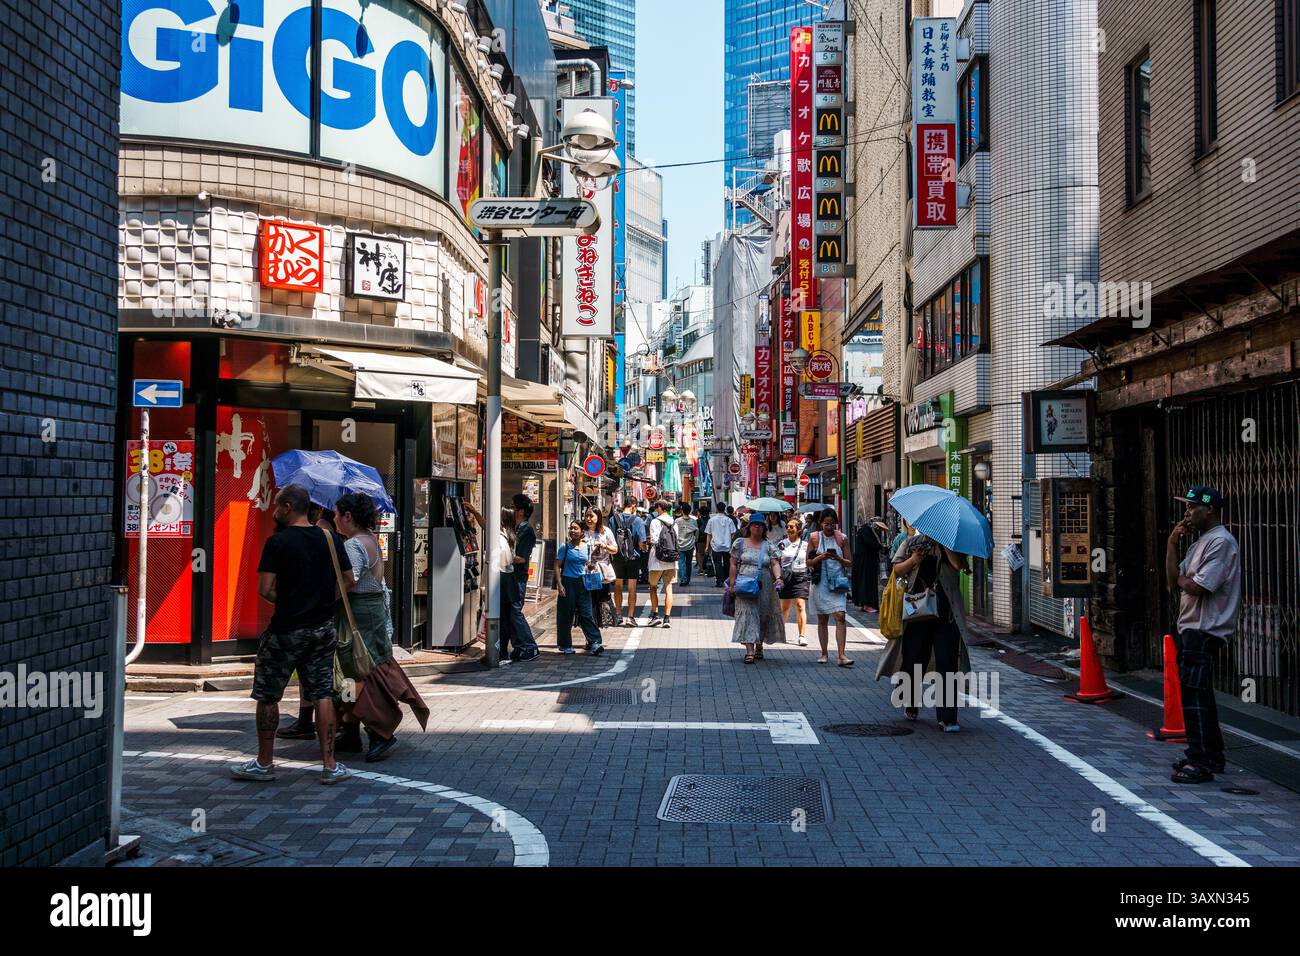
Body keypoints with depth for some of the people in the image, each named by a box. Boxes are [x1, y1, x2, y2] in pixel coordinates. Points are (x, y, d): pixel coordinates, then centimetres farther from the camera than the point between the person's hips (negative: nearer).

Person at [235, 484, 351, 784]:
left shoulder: (278, 542, -11)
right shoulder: (331, 539, 3)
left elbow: (265, 590, -14)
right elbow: (348, 581, 8)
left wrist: (284, 601, 5)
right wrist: (323, 601, 12)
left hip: (285, 631, -4)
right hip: (323, 628, 5)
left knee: (268, 696, 10)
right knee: (323, 695, 8)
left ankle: (264, 763, 19)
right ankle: (329, 765, 7)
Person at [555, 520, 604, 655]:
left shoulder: (587, 547, 7)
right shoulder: (565, 547, -3)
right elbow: (557, 566, -3)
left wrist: (590, 567, -3)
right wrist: (560, 584, -11)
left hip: (583, 583, 2)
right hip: (568, 582, -2)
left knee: (586, 614, -3)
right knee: (566, 615, 3)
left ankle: (594, 643, -7)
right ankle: (565, 645, 14)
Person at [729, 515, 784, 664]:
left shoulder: (768, 545, 9)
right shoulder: (740, 543, 6)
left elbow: (775, 563, 0)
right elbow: (733, 564, 4)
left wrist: (778, 577, -18)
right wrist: (732, 583, -4)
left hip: (764, 586, 2)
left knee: (763, 615, 8)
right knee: (747, 615, -10)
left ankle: (759, 646, 24)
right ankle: (749, 651, -16)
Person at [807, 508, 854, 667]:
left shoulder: (842, 538, 3)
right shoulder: (814, 538, 2)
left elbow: (849, 563, 5)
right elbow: (809, 562, 2)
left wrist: (838, 558, -14)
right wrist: (821, 557, -17)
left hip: (838, 581, -1)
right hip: (820, 582, 1)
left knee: (840, 616, -13)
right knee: (822, 619, 8)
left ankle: (841, 655, -16)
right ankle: (824, 654, 18)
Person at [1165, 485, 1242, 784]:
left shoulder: (1221, 541, -13)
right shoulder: (1199, 543, 19)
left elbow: (1196, 587, -22)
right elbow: (1174, 582, 13)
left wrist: (1182, 579, 0)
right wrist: (1172, 544, 7)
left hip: (1205, 630, -10)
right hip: (1191, 628, 10)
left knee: (1194, 695, -12)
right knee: (1199, 694, 15)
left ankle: (1200, 762, -10)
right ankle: (1212, 756, 24)